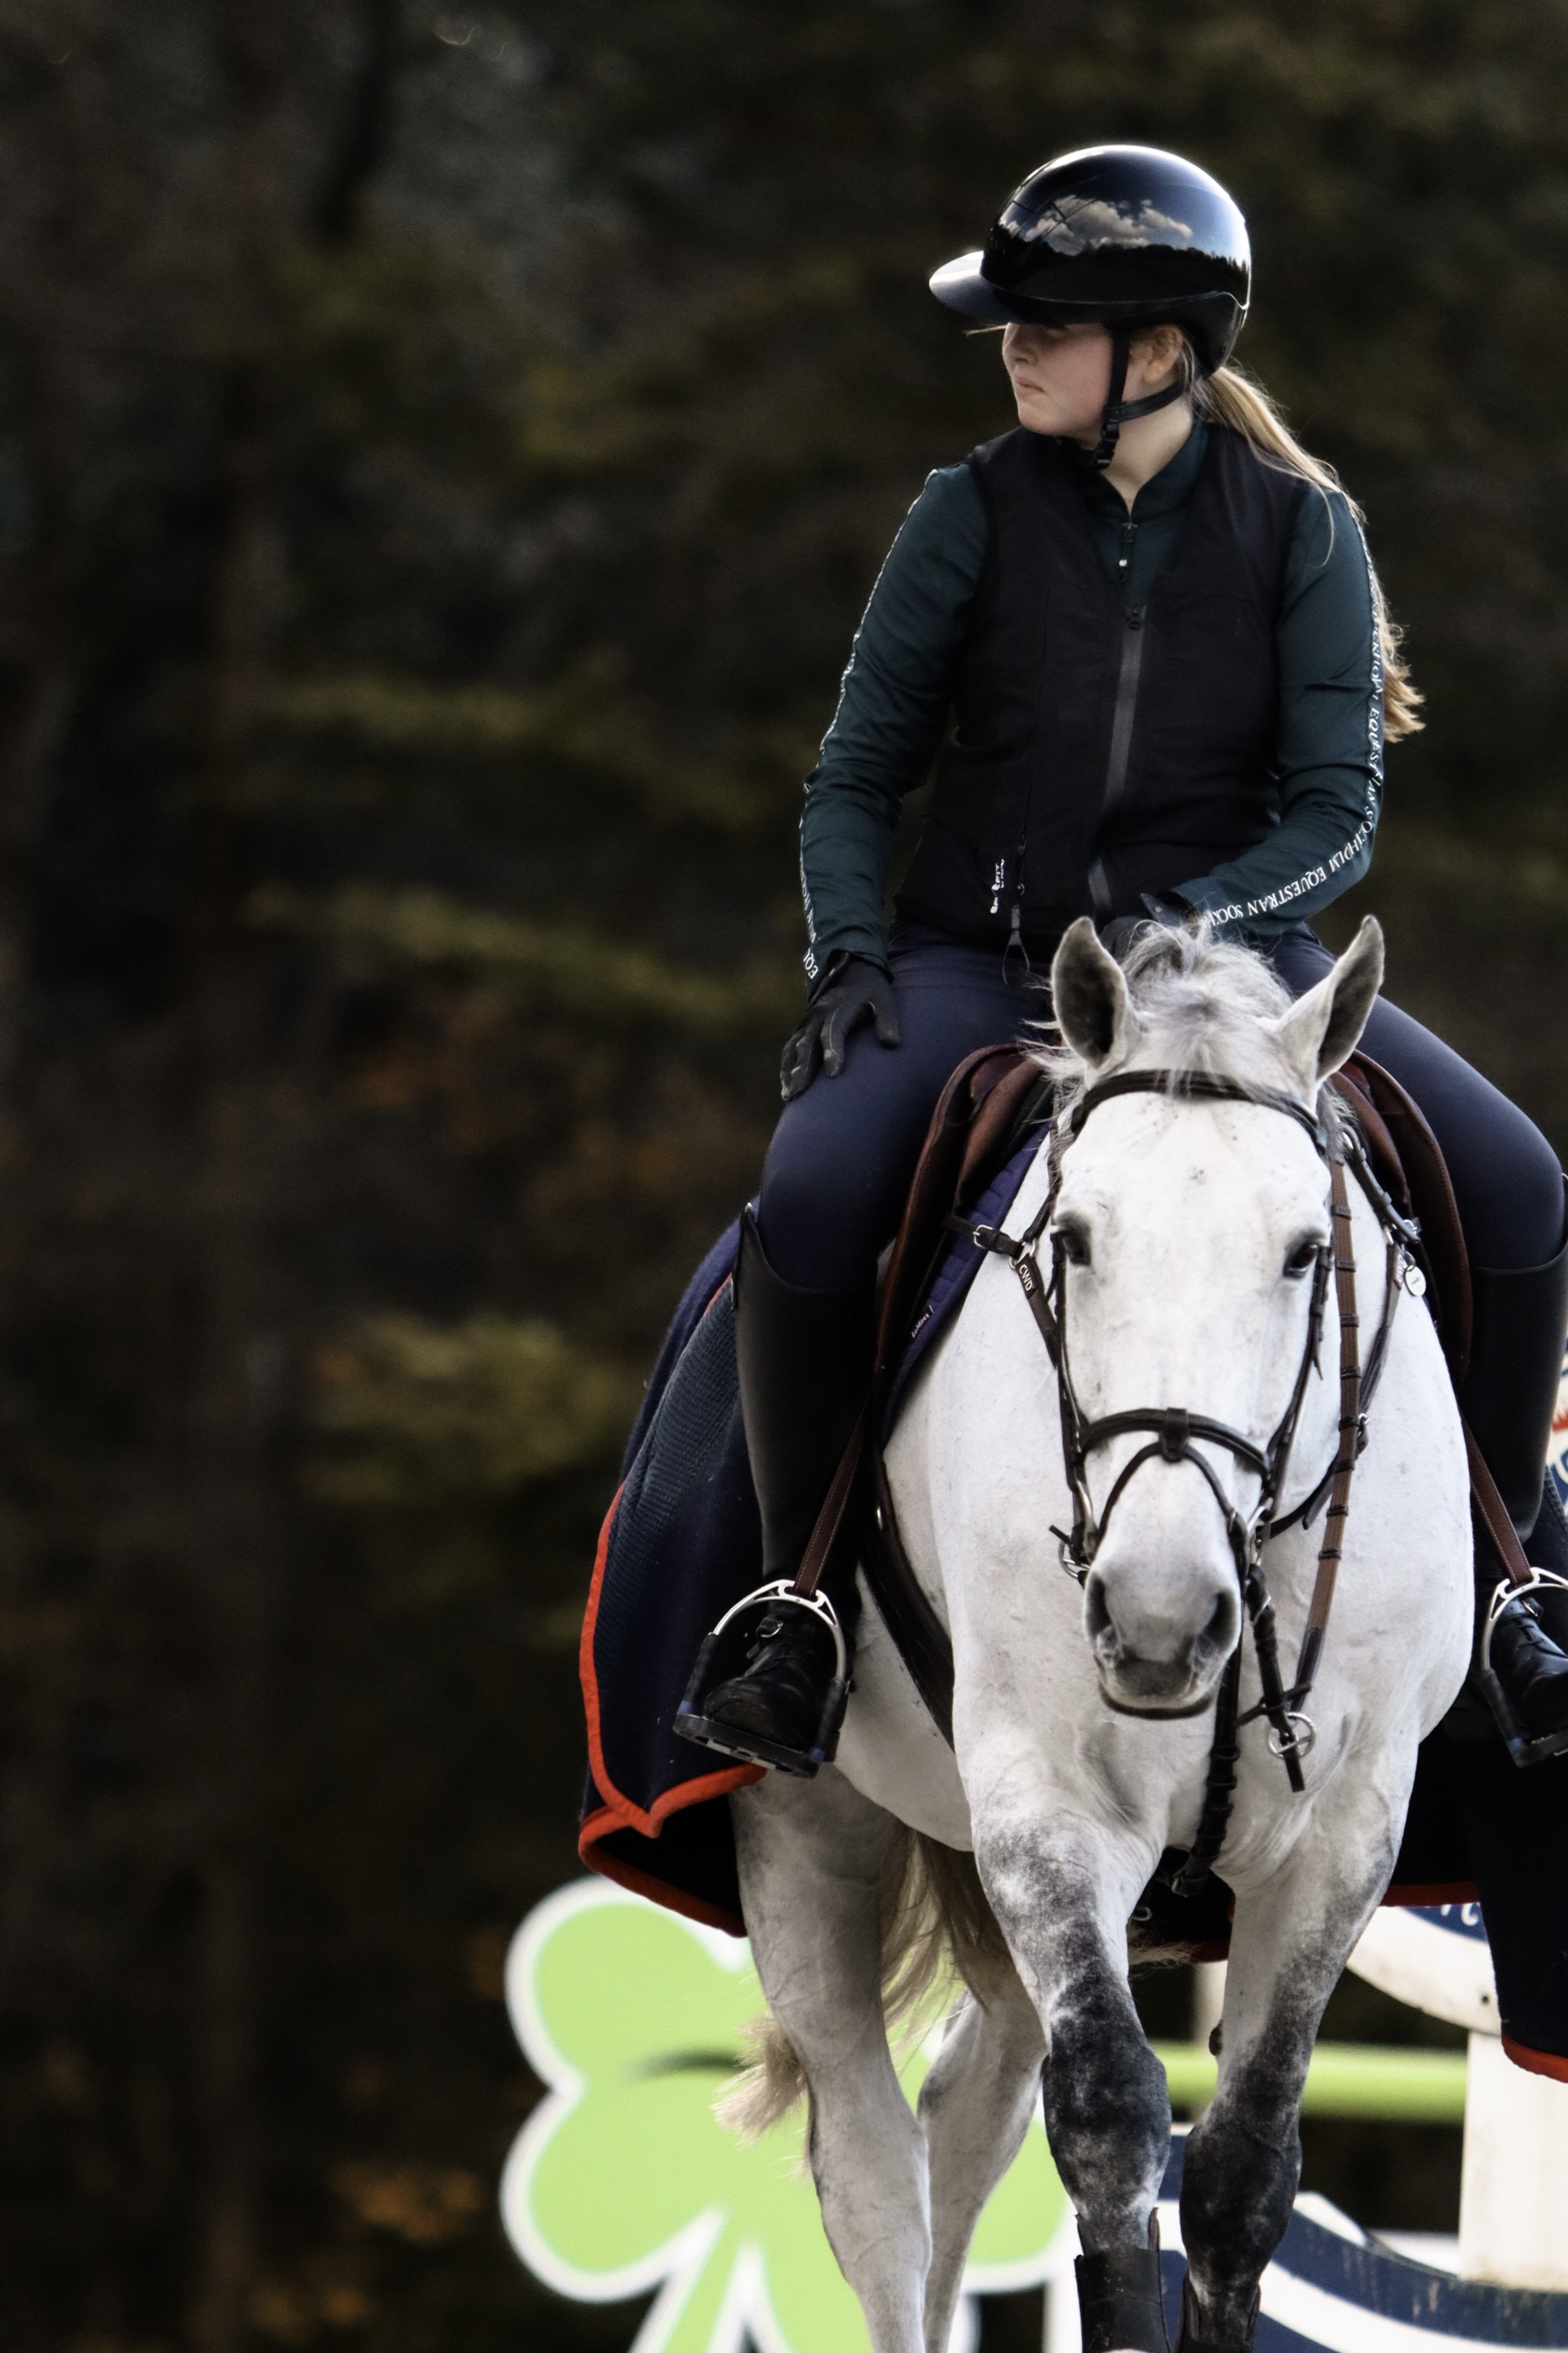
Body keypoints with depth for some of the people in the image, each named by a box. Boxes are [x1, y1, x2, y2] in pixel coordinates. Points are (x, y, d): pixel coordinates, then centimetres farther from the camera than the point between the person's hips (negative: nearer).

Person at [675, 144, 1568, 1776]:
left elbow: (1338, 810, -5)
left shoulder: (1300, 529, -1)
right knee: (812, 1194, -31)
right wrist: (850, 953, -13)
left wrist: (1190, 913, -23)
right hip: (988, 953, -1)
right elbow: (855, 779, 5)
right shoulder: (976, 514, 0)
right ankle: (801, 1599, -13)